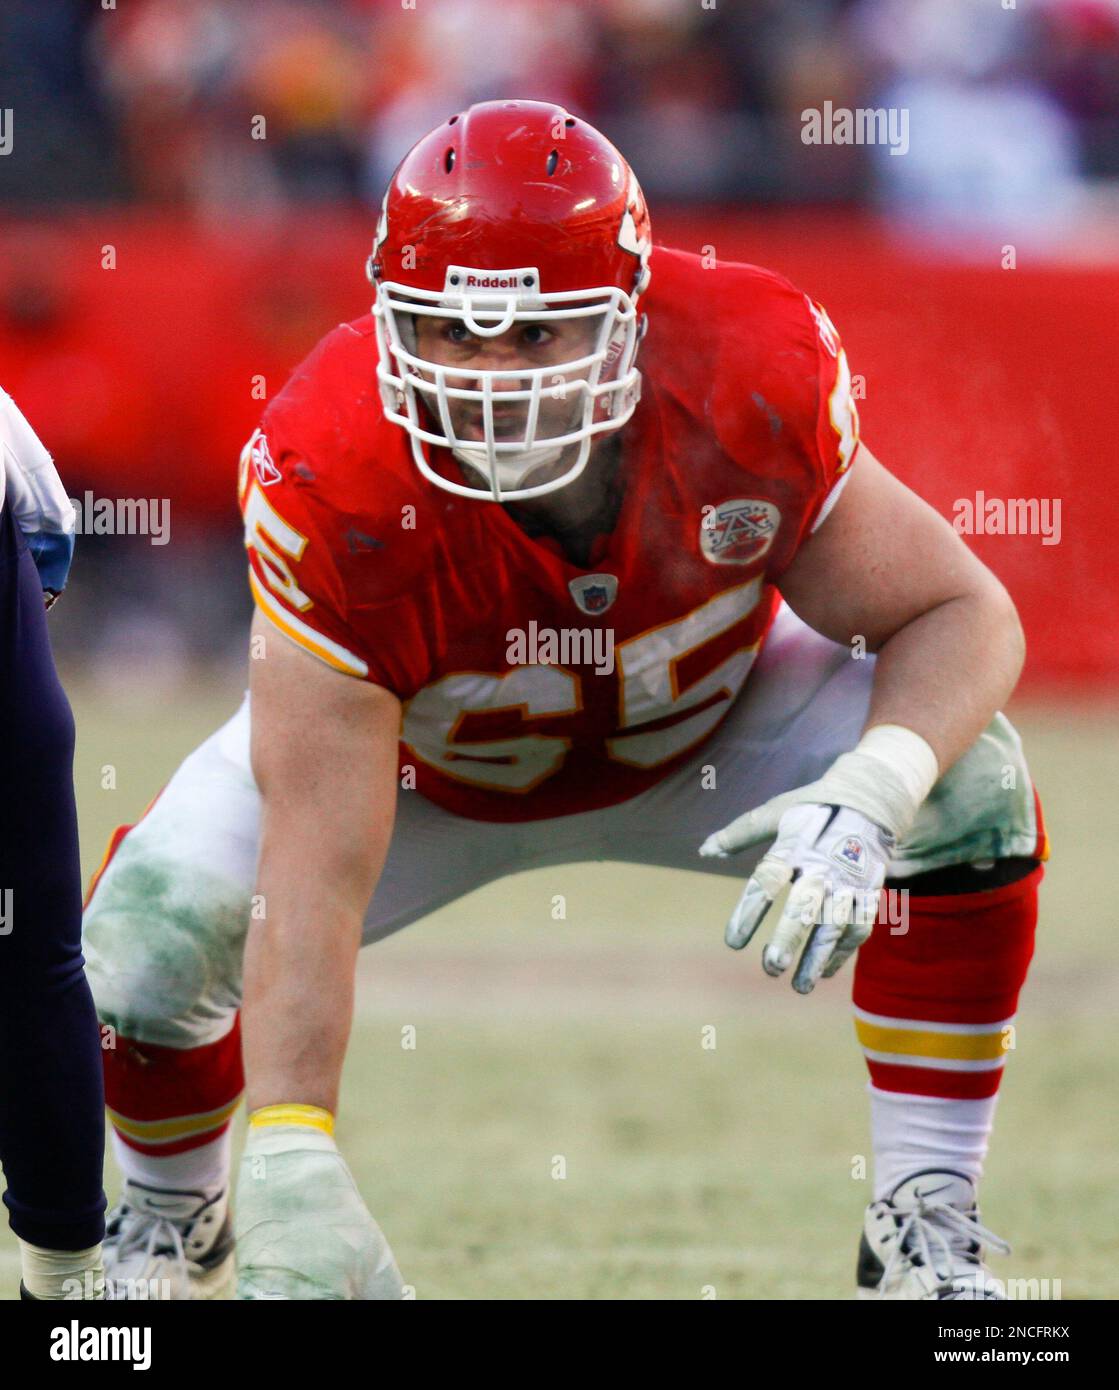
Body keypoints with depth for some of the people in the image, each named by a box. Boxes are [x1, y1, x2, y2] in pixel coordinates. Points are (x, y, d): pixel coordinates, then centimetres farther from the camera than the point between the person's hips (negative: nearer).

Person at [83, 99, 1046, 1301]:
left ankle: (925, 1220, -8)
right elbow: (315, 872, -39)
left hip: (699, 729, 1)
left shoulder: (753, 381, -35)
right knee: (142, 952, -20)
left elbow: (960, 616, -24)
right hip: (411, 760, -1)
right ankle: (179, 1219, 17)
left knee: (968, 785, -24)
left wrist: (873, 788, -46)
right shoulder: (335, 481, -39)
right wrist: (295, 1168, -48)